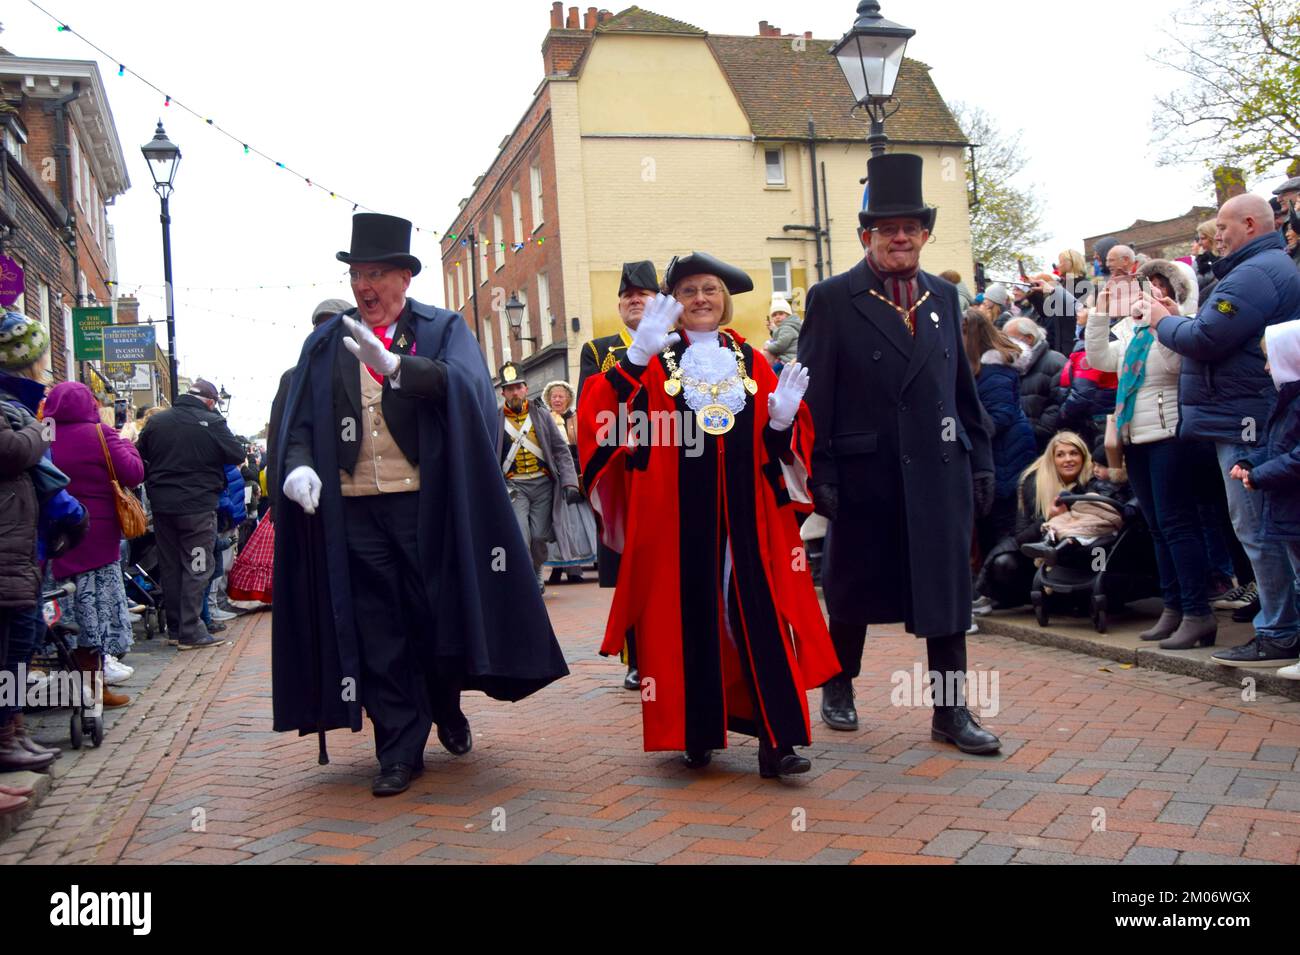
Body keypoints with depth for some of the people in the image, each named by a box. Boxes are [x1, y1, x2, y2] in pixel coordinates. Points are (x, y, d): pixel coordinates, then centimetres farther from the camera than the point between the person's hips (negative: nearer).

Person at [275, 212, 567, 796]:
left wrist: (396, 366, -30)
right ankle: (400, 750, 15)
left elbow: (465, 386, -15)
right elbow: (299, 420, 9)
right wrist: (298, 466, -12)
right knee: (379, 632, 5)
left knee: (438, 615, 6)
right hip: (353, 509, 2)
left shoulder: (443, 330, 4)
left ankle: (447, 709, 34)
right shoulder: (325, 344, 13)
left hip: (426, 504, -2)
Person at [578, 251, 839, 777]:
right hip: (677, 518, -2)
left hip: (746, 516, 2)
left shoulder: (752, 363, 12)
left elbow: (777, 448, 12)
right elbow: (605, 416, -13)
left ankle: (776, 739, 0)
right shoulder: (653, 365, 4)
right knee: (689, 619, 4)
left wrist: (783, 418, -10)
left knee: (760, 616, -3)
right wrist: (637, 355, -26)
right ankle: (698, 734, 18)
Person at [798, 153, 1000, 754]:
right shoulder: (832, 300, -2)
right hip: (864, 476, -4)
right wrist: (819, 474, -11)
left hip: (941, 473, 4)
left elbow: (963, 386, 15)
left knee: (947, 592, 5)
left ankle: (951, 710, 16)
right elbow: (813, 395, -6)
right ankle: (839, 688, 31)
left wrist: (981, 460, 11)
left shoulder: (943, 297, 12)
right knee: (853, 591, 10)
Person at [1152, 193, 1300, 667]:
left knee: (1256, 528, -6)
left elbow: (1204, 339, -21)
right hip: (1251, 416, 11)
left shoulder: (1254, 273, -15)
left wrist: (1164, 321, -2)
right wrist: (1175, 320, 8)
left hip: (1243, 416, -11)